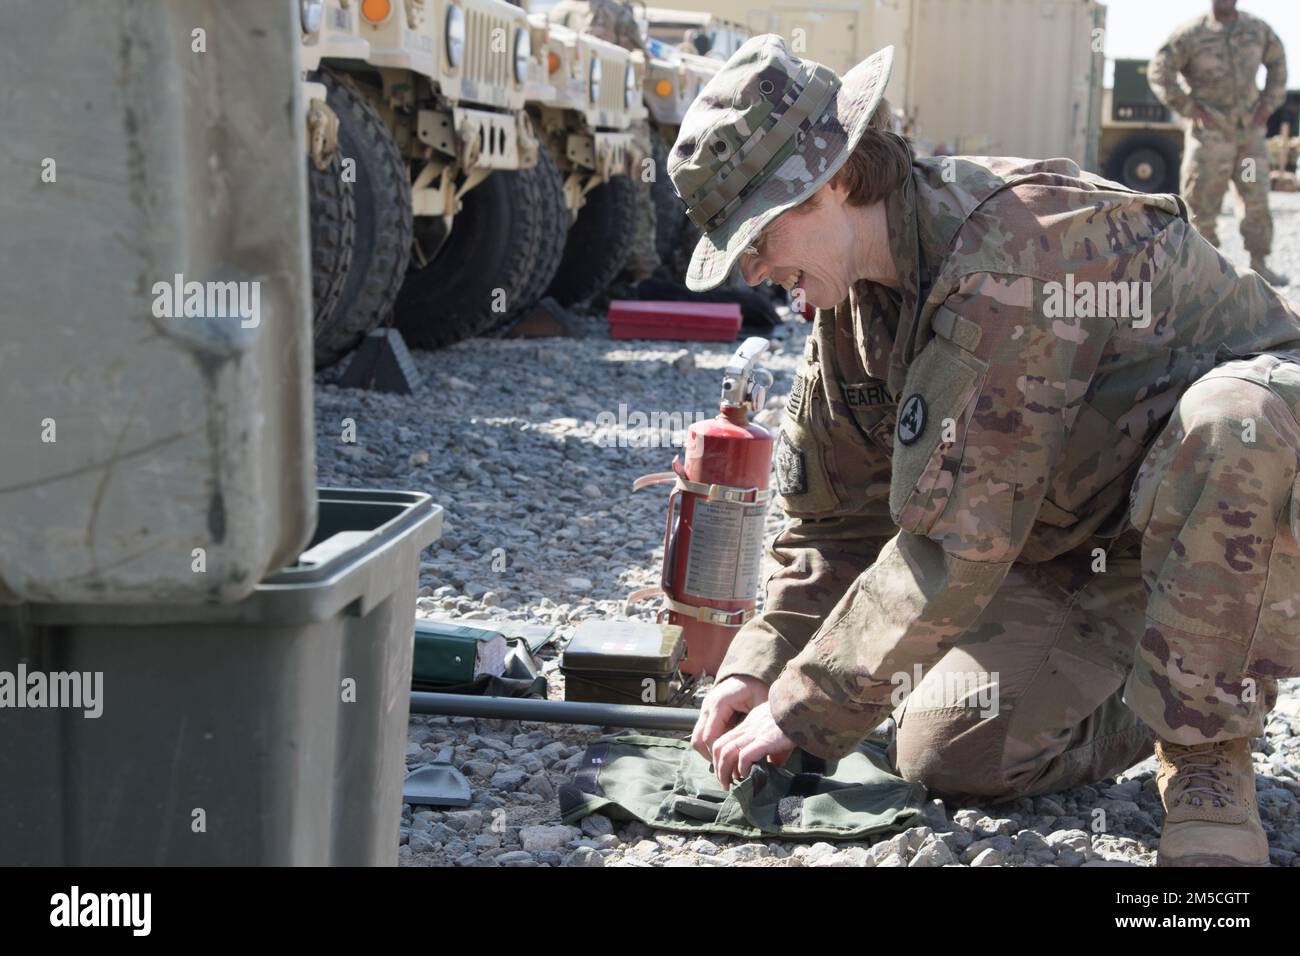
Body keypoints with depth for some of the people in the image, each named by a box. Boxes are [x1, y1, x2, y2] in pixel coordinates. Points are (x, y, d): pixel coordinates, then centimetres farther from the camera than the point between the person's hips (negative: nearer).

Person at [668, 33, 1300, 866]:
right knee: (948, 756, -11)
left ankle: (1207, 758, -21)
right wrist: (760, 667, -9)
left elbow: (952, 545, -32)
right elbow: (835, 526, 6)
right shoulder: (853, 307, -2)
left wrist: (802, 714, -25)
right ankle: (1172, 690, 13)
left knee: (1233, 417, -41)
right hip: (1086, 561, 7)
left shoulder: (1006, 245, -31)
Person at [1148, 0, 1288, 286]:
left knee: (1256, 198, 2)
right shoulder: (1191, 34, -8)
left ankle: (1258, 264, 9)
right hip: (1210, 131, -4)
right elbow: (1158, 72, -7)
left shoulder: (1257, 29, 4)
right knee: (1203, 199, -2)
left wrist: (1269, 103, 9)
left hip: (1250, 130, 4)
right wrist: (1188, 107, -12)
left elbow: (1276, 61, 20)